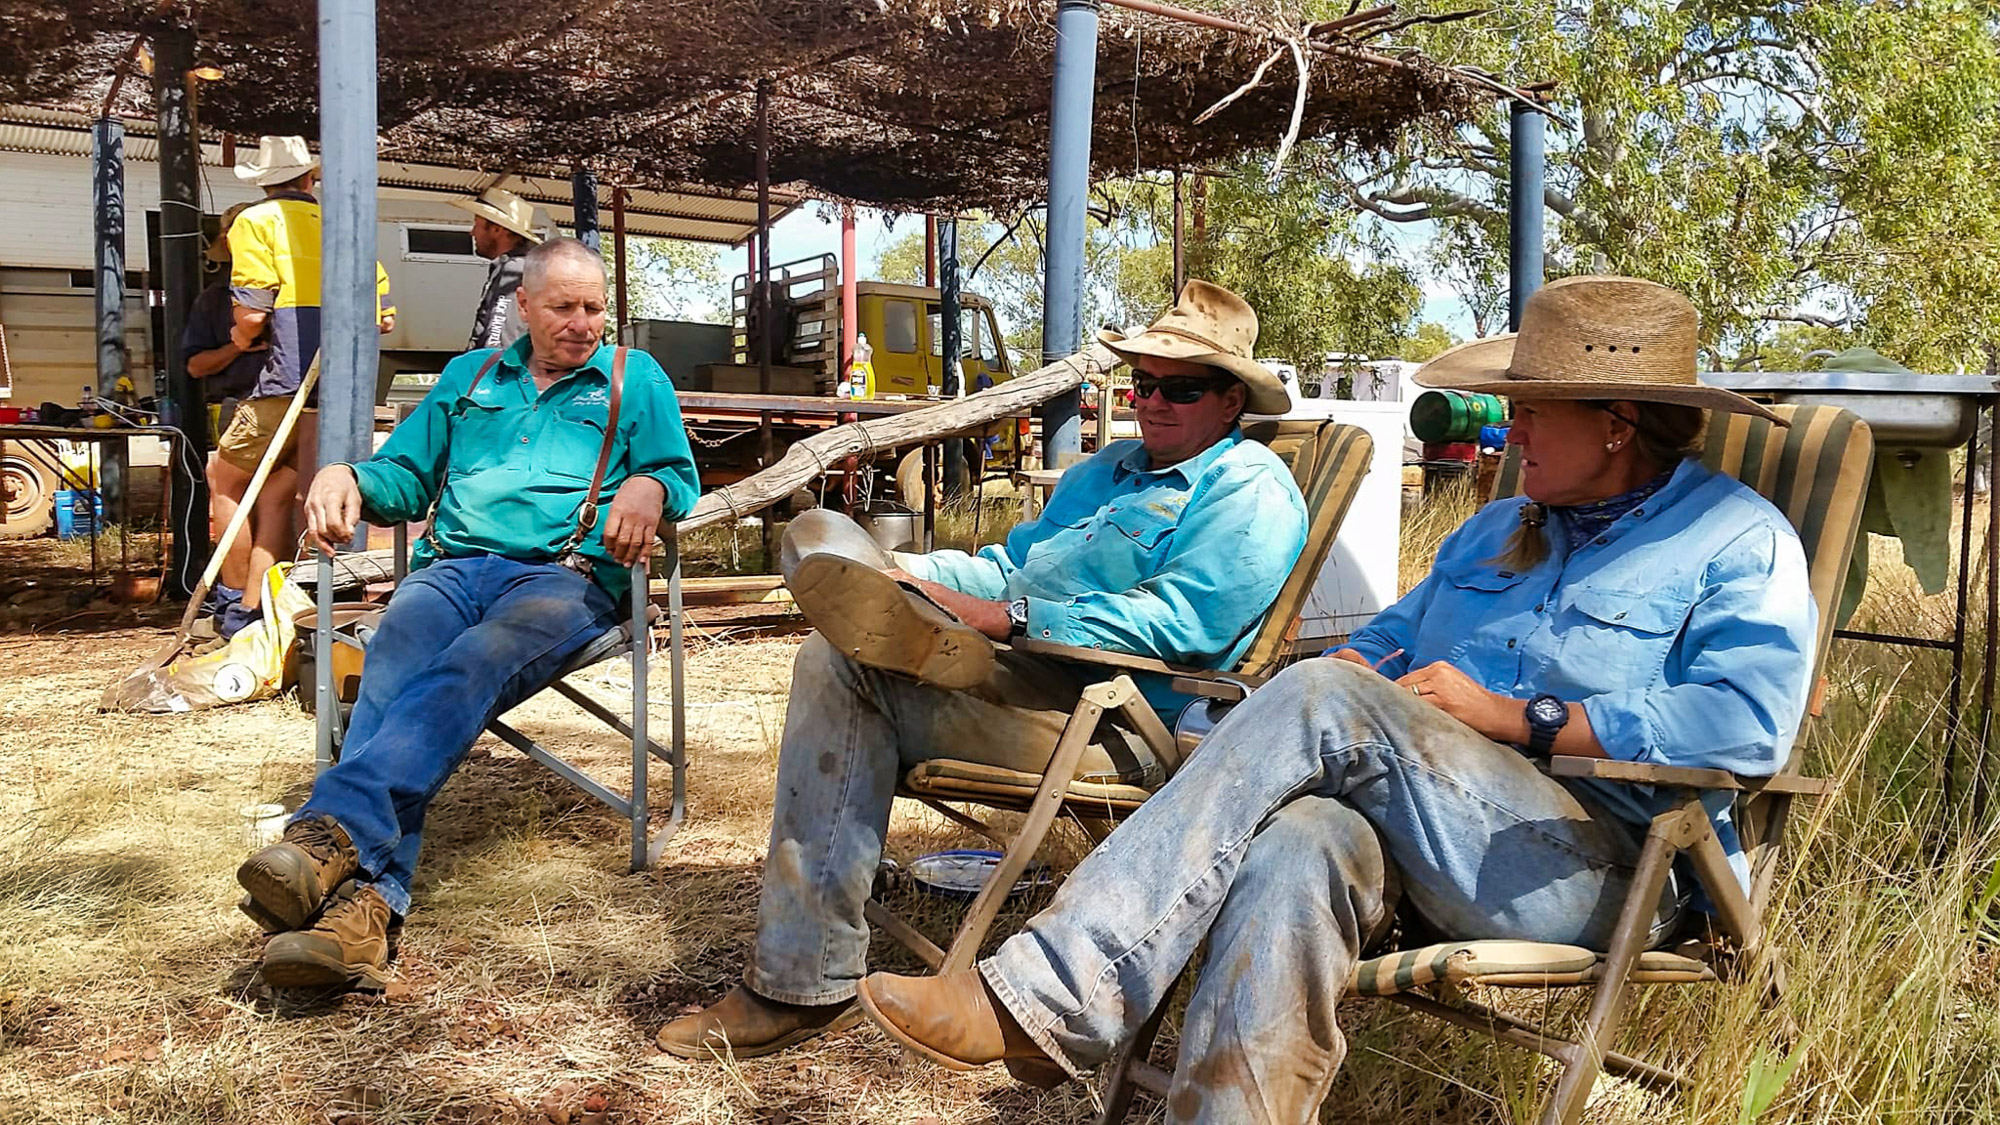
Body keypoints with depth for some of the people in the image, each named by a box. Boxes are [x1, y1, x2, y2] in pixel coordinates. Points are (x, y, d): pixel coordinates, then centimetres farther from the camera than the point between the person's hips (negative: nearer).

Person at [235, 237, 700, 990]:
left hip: (566, 576, -2)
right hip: (453, 566, 2)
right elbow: (407, 476, 26)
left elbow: (679, 476, 10)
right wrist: (346, 476, 3)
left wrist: (650, 488, -15)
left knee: (471, 666, -37)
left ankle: (331, 831, -54)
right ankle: (365, 903, -50)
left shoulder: (636, 379, 20)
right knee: (393, 664, -33)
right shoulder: (469, 377, 29)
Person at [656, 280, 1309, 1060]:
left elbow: (1178, 622, -18)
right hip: (1031, 676, 9)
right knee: (831, 660, -14)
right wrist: (906, 573, 8)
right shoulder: (1107, 470, 29)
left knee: (842, 669, -25)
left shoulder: (1249, 490, -2)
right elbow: (1014, 564, 29)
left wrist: (1003, 617, -22)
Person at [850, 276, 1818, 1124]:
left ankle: (1051, 998, -29)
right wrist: (1262, 729, 3)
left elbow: (1749, 722, -13)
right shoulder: (1495, 531, 26)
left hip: (1601, 873, -5)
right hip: (1420, 835, 6)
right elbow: (1389, 636, 27)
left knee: (1334, 702, -28)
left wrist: (1516, 715, -14)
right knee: (1293, 842, -33)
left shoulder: (1739, 542, 4)